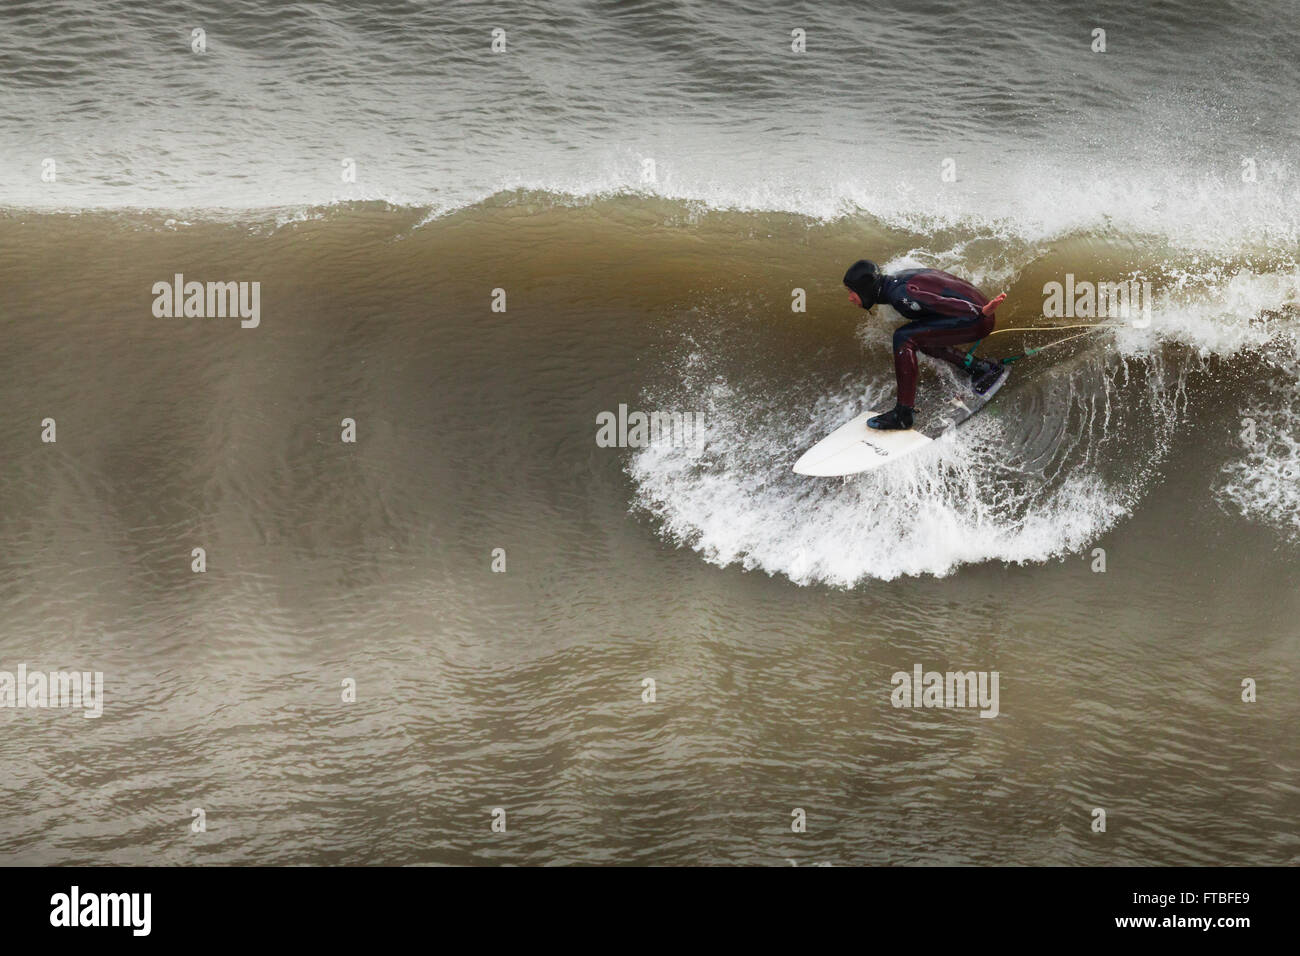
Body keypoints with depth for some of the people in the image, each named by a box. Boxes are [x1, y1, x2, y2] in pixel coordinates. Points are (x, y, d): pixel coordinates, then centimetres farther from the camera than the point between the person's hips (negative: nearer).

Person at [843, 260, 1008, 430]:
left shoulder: (899, 295, -18)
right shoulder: (894, 280, 11)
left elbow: (940, 303, -30)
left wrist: (982, 312, -40)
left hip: (977, 319, -10)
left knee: (903, 337, -17)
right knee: (920, 337, 24)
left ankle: (903, 414, -17)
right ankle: (981, 368, 20)